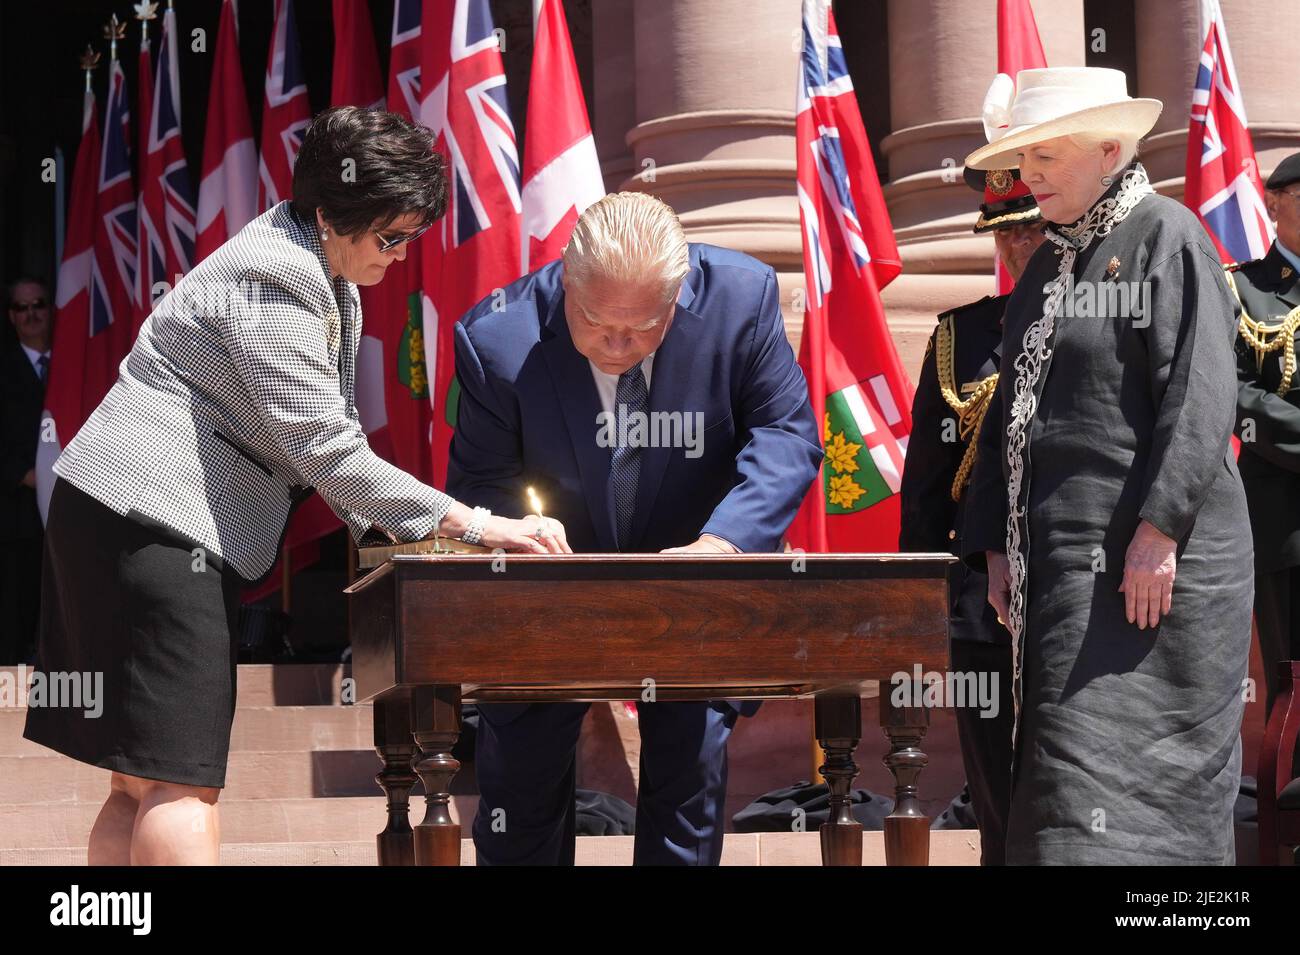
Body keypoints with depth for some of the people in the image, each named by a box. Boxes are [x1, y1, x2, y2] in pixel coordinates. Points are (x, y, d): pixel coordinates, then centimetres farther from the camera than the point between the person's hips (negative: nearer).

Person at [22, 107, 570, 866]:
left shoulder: (327, 281, 16)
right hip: (154, 524, -11)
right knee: (184, 782, -15)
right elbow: (323, 448, -19)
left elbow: (324, 434, 21)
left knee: (144, 785, 9)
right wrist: (472, 525, -19)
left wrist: (390, 529, 7)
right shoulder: (275, 278, -16)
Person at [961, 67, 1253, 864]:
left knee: (1126, 772, -12)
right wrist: (995, 544, 14)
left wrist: (1161, 529, -22)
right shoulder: (1048, 265, 18)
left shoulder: (1167, 236, -6)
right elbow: (1012, 411, 22)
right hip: (1064, 560, 8)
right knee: (1065, 767, 7)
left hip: (1152, 558, -8)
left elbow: (1200, 396, -15)